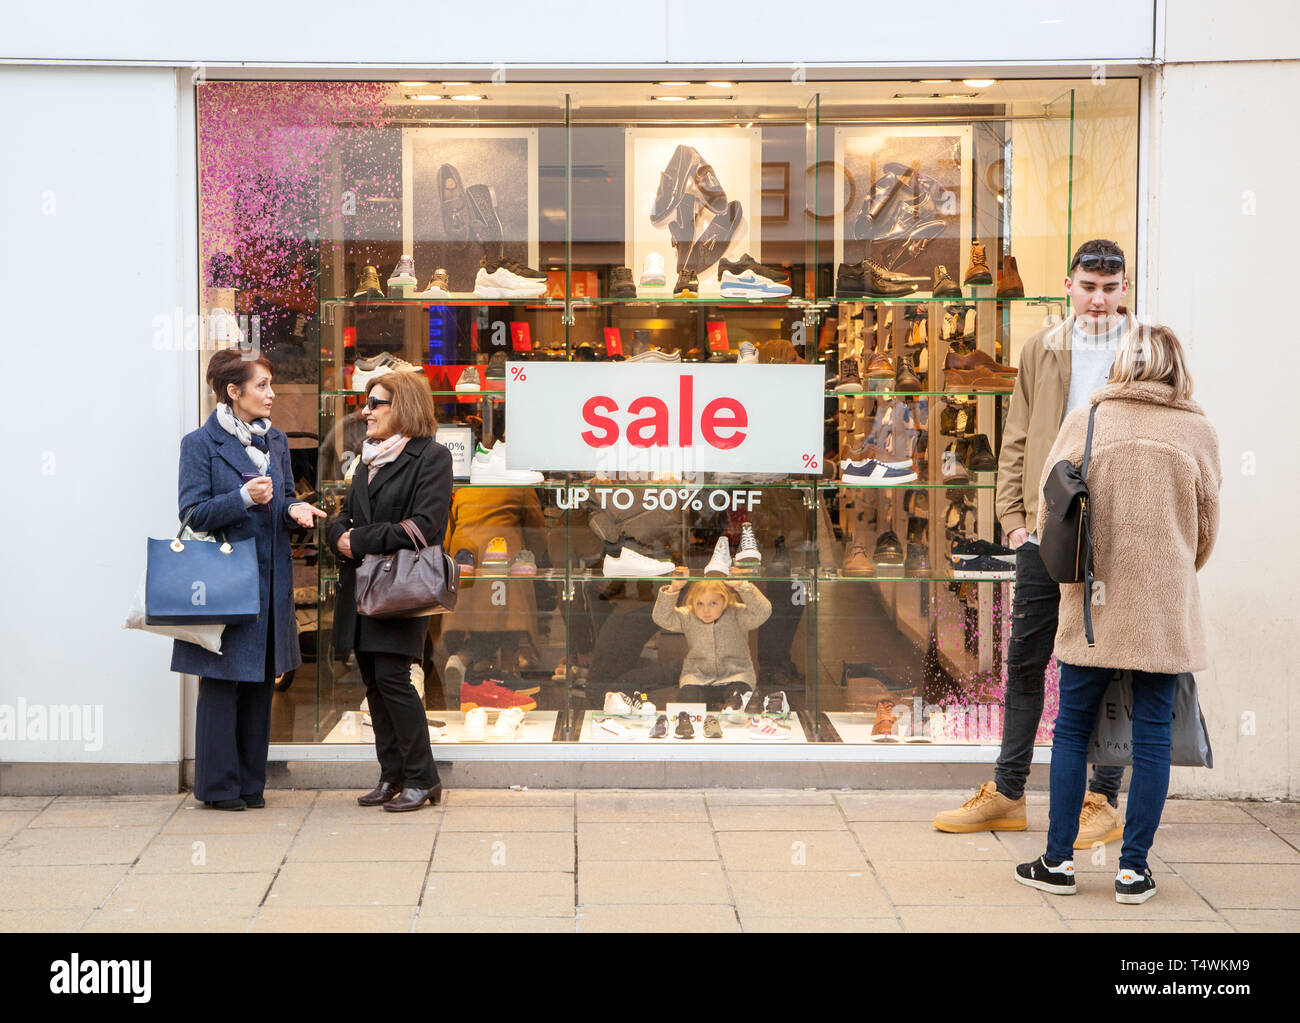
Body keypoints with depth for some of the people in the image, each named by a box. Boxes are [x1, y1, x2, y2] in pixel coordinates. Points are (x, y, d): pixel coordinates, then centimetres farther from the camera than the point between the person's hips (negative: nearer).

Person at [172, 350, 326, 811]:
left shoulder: (275, 439, 12)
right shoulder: (200, 443, -7)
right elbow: (193, 513, -11)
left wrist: (294, 508, -5)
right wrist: (244, 498, -24)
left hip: (269, 578, 6)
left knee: (261, 680, 10)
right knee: (222, 682, -1)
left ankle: (250, 781, 18)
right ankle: (219, 785, 8)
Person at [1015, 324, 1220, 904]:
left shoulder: (1085, 420, 1)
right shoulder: (1198, 432, 2)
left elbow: (1048, 512, 4)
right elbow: (1206, 532, 8)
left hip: (1091, 603, 0)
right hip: (1165, 609, 0)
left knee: (1072, 730, 10)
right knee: (1152, 736, 6)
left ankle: (1058, 861, 12)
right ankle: (1133, 869, 9)